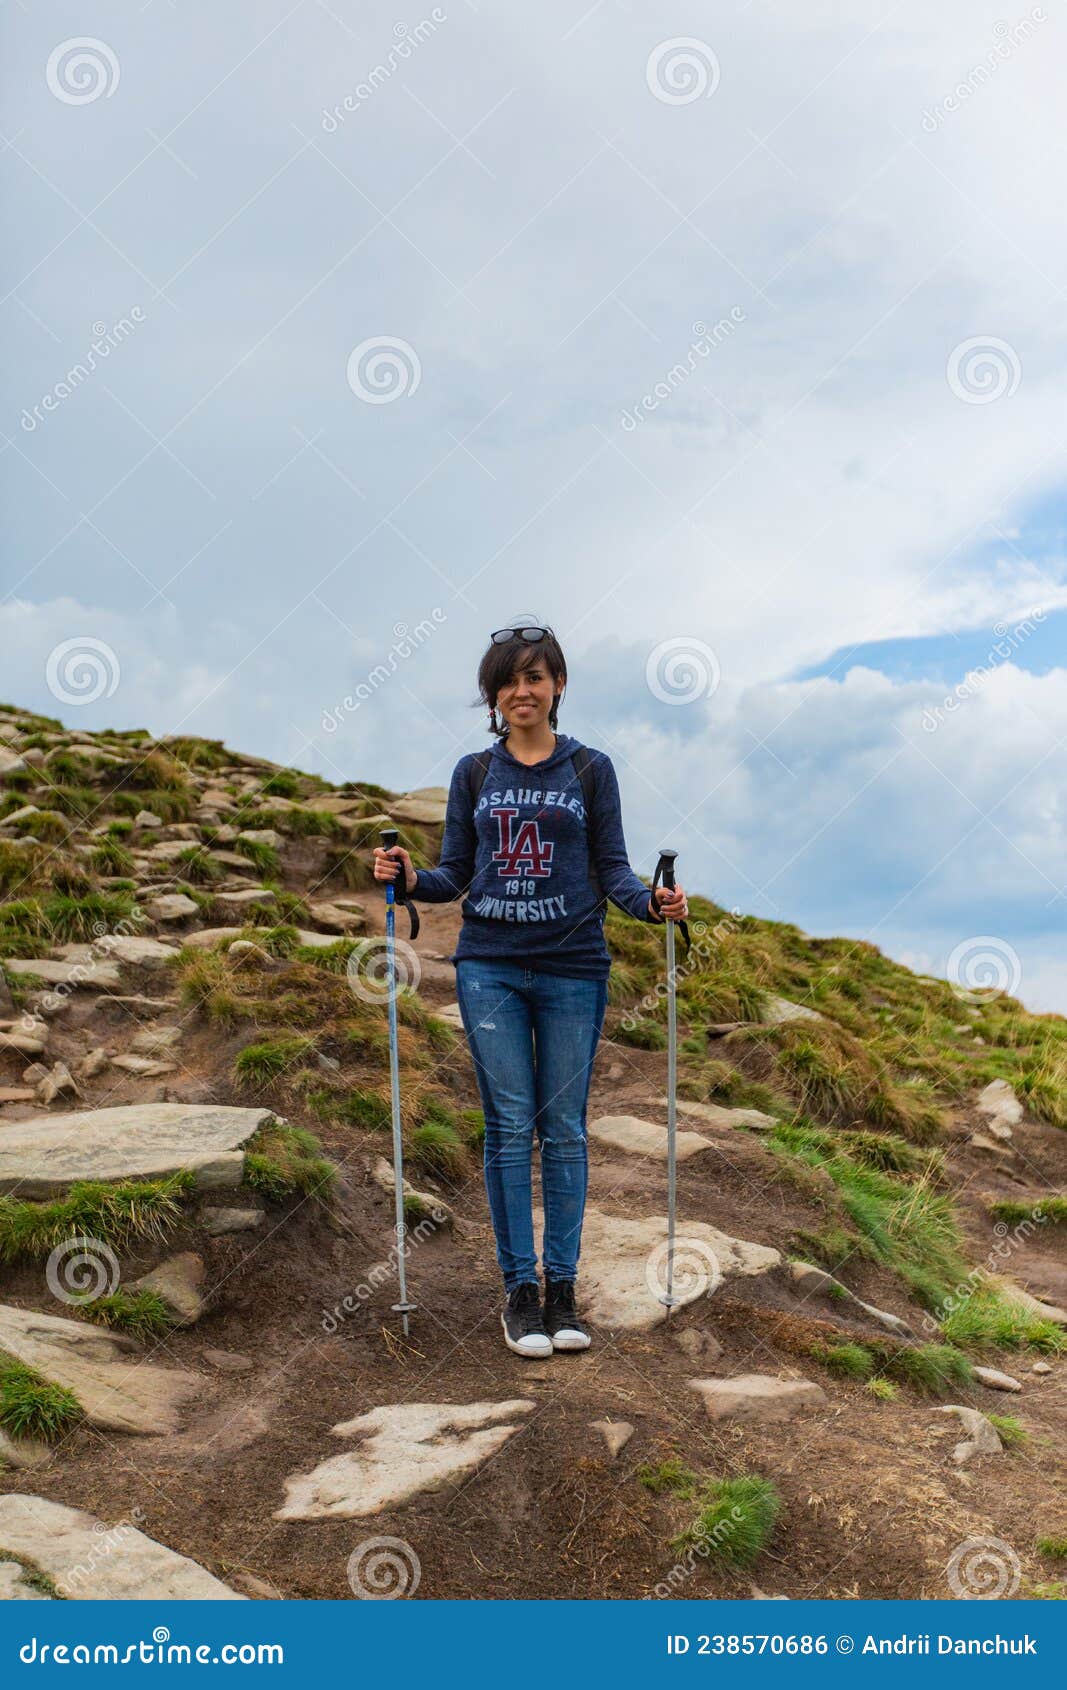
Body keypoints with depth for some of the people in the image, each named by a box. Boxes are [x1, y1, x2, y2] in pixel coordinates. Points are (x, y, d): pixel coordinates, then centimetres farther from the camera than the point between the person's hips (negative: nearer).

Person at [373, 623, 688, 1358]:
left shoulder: (591, 769, 4)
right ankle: (519, 1289, 10)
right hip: (490, 967, 1)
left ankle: (562, 1286, 15)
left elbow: (612, 867, 2)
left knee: (563, 1129, 4)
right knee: (510, 1126, 1)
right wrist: (410, 878, -10)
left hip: (573, 967, -1)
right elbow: (456, 874, 10)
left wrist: (651, 902, -17)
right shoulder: (473, 773, 9)